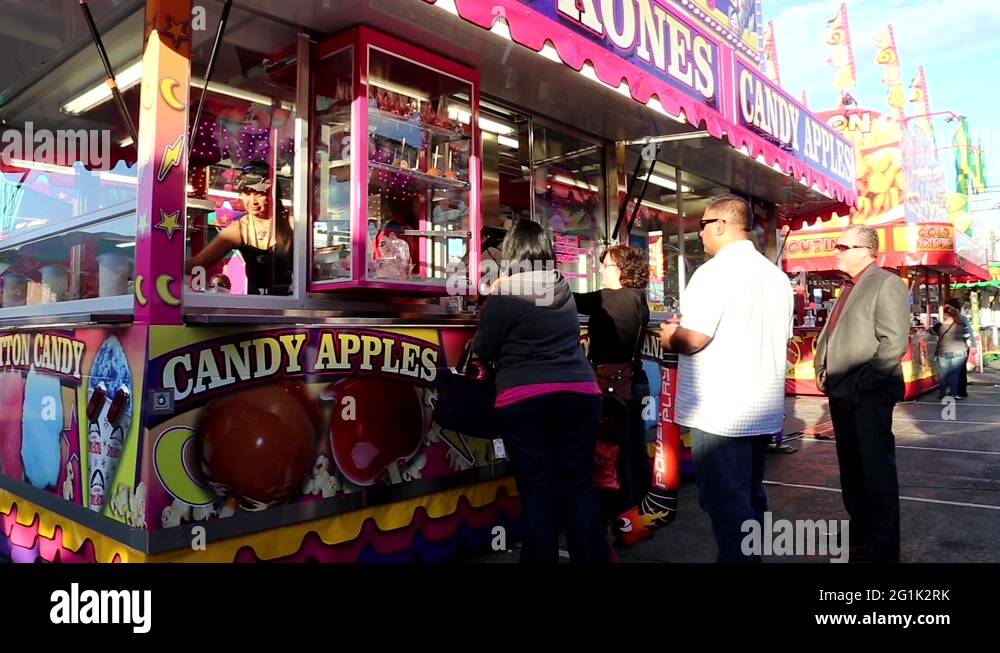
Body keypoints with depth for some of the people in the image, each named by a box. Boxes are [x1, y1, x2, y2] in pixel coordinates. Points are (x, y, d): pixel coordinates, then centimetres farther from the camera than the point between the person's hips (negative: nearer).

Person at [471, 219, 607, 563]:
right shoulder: (565, 289, 11)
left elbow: (483, 350, 1)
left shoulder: (503, 295, -5)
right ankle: (592, 558, 16)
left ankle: (542, 558, 9)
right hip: (580, 392, 5)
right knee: (580, 485, 9)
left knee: (538, 492, 2)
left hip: (525, 400, -4)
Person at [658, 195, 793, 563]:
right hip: (763, 409, 9)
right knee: (750, 495, 18)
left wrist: (668, 337, 2)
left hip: (721, 410, -9)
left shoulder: (715, 271, -13)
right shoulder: (776, 275, 13)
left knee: (724, 500, 0)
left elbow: (693, 339, -20)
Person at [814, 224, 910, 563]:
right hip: (841, 393, 8)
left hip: (869, 395, -8)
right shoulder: (848, 288, 16)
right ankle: (860, 532, 31)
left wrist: (860, 383, -19)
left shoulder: (887, 284, -9)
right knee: (851, 466, 16)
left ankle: (882, 548, 13)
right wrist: (822, 369, 9)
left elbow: (894, 342, -18)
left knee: (875, 470, 1)